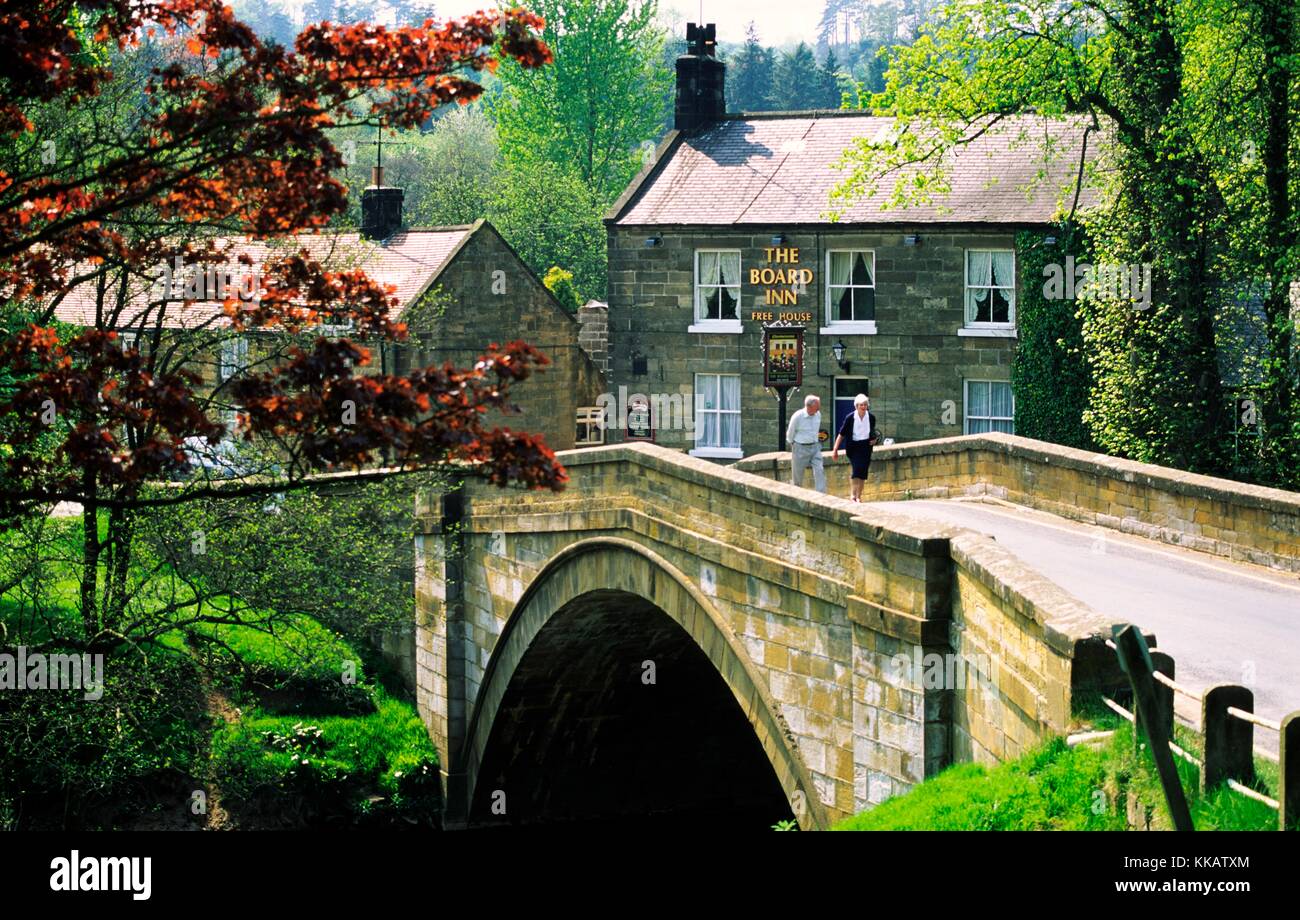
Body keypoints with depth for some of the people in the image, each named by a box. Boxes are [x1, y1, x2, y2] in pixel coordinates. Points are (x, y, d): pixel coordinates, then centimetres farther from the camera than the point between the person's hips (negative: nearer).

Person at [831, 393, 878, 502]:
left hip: (866, 447, 4)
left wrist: (875, 439, -3)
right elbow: (841, 434, -3)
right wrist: (835, 449, -4)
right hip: (853, 447, -3)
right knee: (857, 468, -18)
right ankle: (853, 494, -9)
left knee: (863, 472, 4)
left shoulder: (871, 417, -1)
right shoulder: (850, 417, -10)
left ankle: (858, 496, 17)